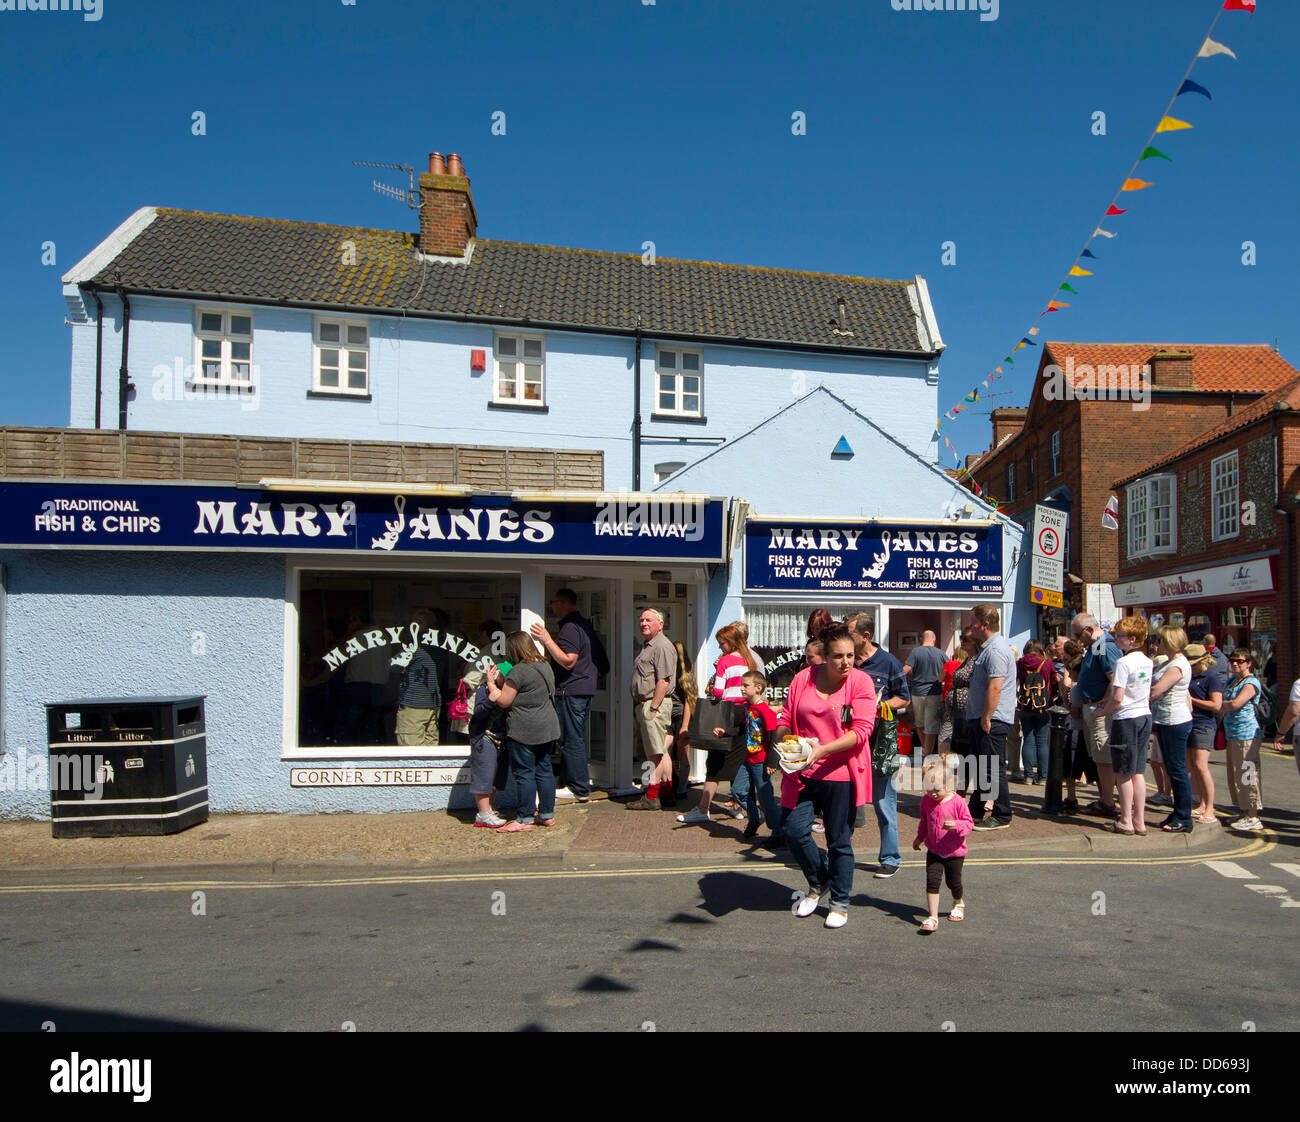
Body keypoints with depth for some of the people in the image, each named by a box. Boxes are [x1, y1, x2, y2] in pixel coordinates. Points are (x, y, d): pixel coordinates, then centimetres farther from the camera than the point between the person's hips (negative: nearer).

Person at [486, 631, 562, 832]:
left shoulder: (519, 671, -17)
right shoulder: (545, 666, 9)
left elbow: (504, 701, -11)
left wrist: (491, 684, 3)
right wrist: (502, 683, 19)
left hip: (524, 731, -8)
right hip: (547, 728, 8)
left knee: (524, 773, -1)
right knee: (544, 770, 14)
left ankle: (525, 819, 4)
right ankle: (547, 814, 20)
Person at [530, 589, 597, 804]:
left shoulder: (569, 628, -17)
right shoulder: (584, 624, 15)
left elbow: (568, 661, -23)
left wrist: (547, 641, -25)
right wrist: (552, 640, 22)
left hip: (571, 691, -10)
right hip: (585, 688, 10)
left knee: (571, 742, -4)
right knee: (576, 739, 16)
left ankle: (581, 790, -1)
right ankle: (571, 782, 23)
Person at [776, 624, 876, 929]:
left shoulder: (860, 682, -6)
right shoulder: (803, 679, 4)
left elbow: (861, 730, -13)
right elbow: (785, 719, 11)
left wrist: (823, 750, -23)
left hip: (841, 774, -3)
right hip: (803, 772, 3)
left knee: (839, 841, 5)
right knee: (795, 832, 0)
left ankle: (840, 902, 26)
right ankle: (818, 884, 28)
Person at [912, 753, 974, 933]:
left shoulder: (958, 802, -16)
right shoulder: (926, 801, -2)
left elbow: (969, 822, -12)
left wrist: (956, 825, -30)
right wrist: (919, 838, 20)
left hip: (954, 852, -3)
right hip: (933, 851, 3)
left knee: (953, 882, 12)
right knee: (932, 881, -9)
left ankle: (959, 904, 45)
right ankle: (933, 918, -5)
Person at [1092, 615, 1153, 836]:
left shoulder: (1123, 662, -16)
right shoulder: (1147, 662, 9)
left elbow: (1118, 698, -19)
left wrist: (1103, 711, -3)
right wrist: (1109, 698, 17)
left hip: (1126, 719, -8)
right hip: (1145, 717, 8)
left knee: (1124, 773, 1)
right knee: (1138, 772, 10)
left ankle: (1126, 822, 6)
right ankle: (1139, 821, 13)